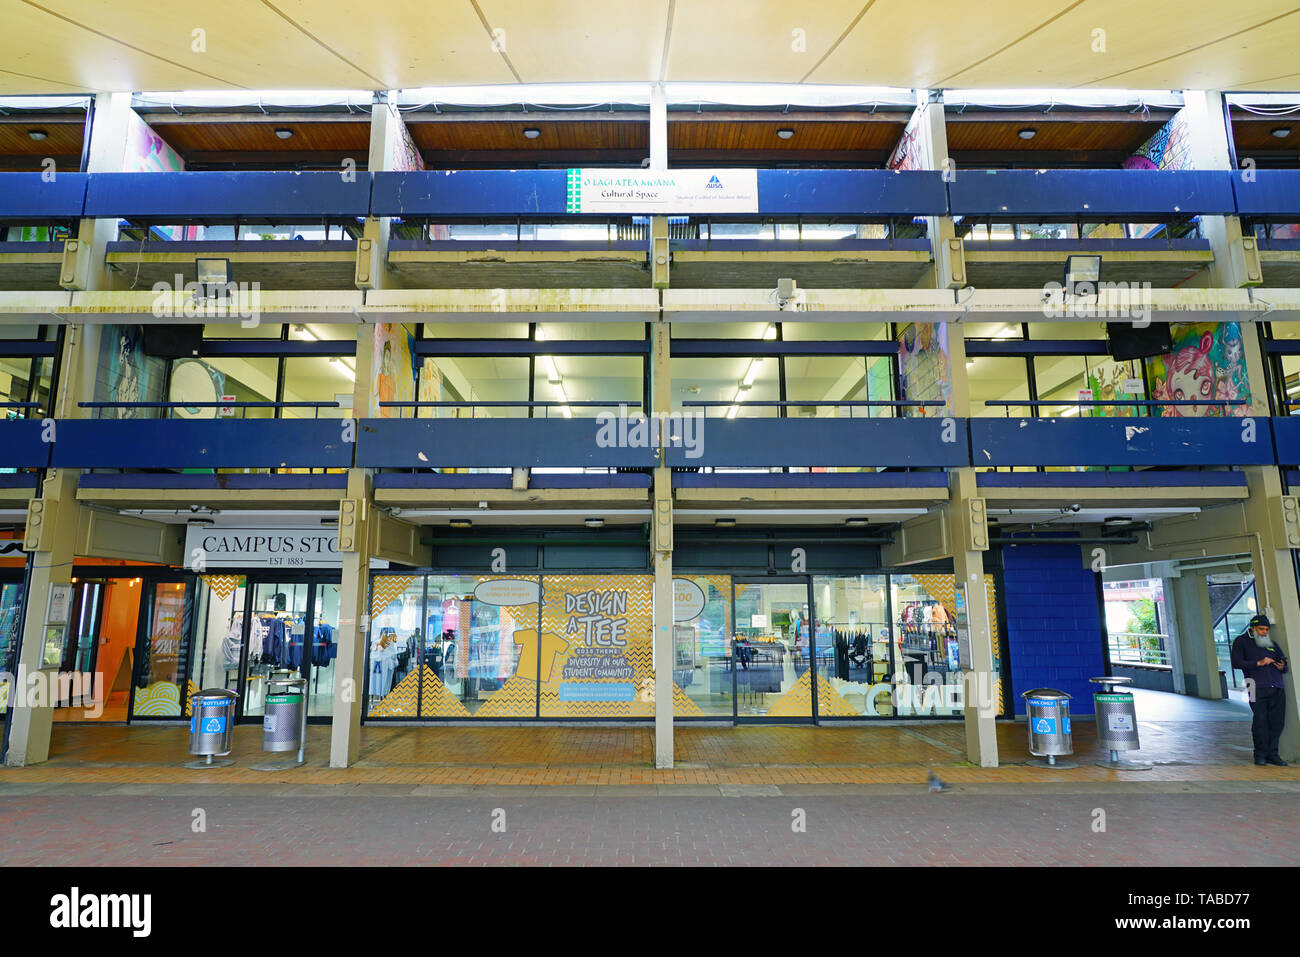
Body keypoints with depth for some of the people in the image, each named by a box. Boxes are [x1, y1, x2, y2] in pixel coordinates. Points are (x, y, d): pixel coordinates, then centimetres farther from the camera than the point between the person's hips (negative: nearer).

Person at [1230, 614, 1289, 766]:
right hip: (1258, 688, -5)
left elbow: (1283, 661, 25)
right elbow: (1236, 663, -2)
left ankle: (1272, 754, 10)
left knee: (1276, 721, 1)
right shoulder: (1241, 641, 8)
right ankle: (1260, 755, 1)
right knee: (1260, 721, -8)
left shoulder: (1272, 643, 24)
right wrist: (1258, 663, -12)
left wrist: (1282, 667, 2)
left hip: (1277, 689, 5)